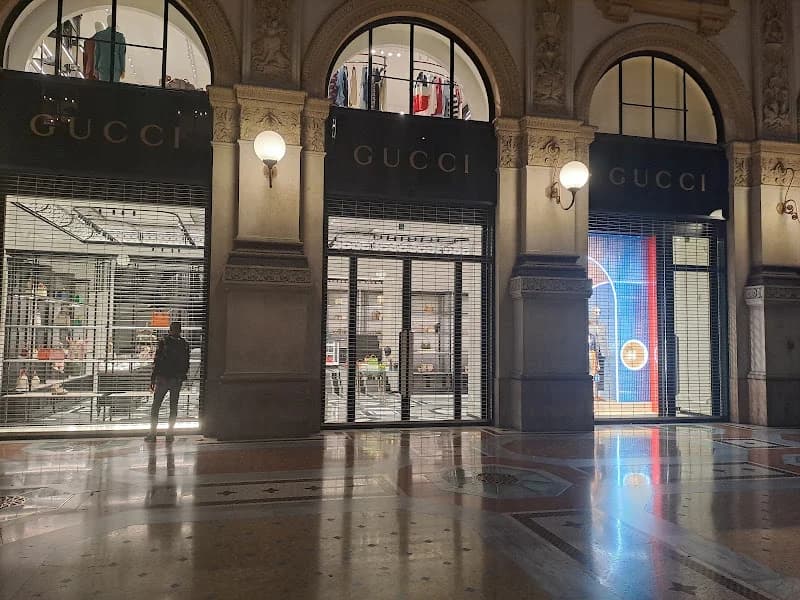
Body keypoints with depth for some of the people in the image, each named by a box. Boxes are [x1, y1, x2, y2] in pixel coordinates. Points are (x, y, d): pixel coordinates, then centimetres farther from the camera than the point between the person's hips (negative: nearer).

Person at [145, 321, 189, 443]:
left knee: (155, 406, 6)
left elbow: (157, 361, -8)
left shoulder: (164, 341, -7)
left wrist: (153, 379, -3)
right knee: (173, 407, 10)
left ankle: (152, 433, 4)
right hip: (177, 380, 3)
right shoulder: (185, 344, 3)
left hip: (162, 378, -3)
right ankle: (170, 434, 10)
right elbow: (186, 364, 7)